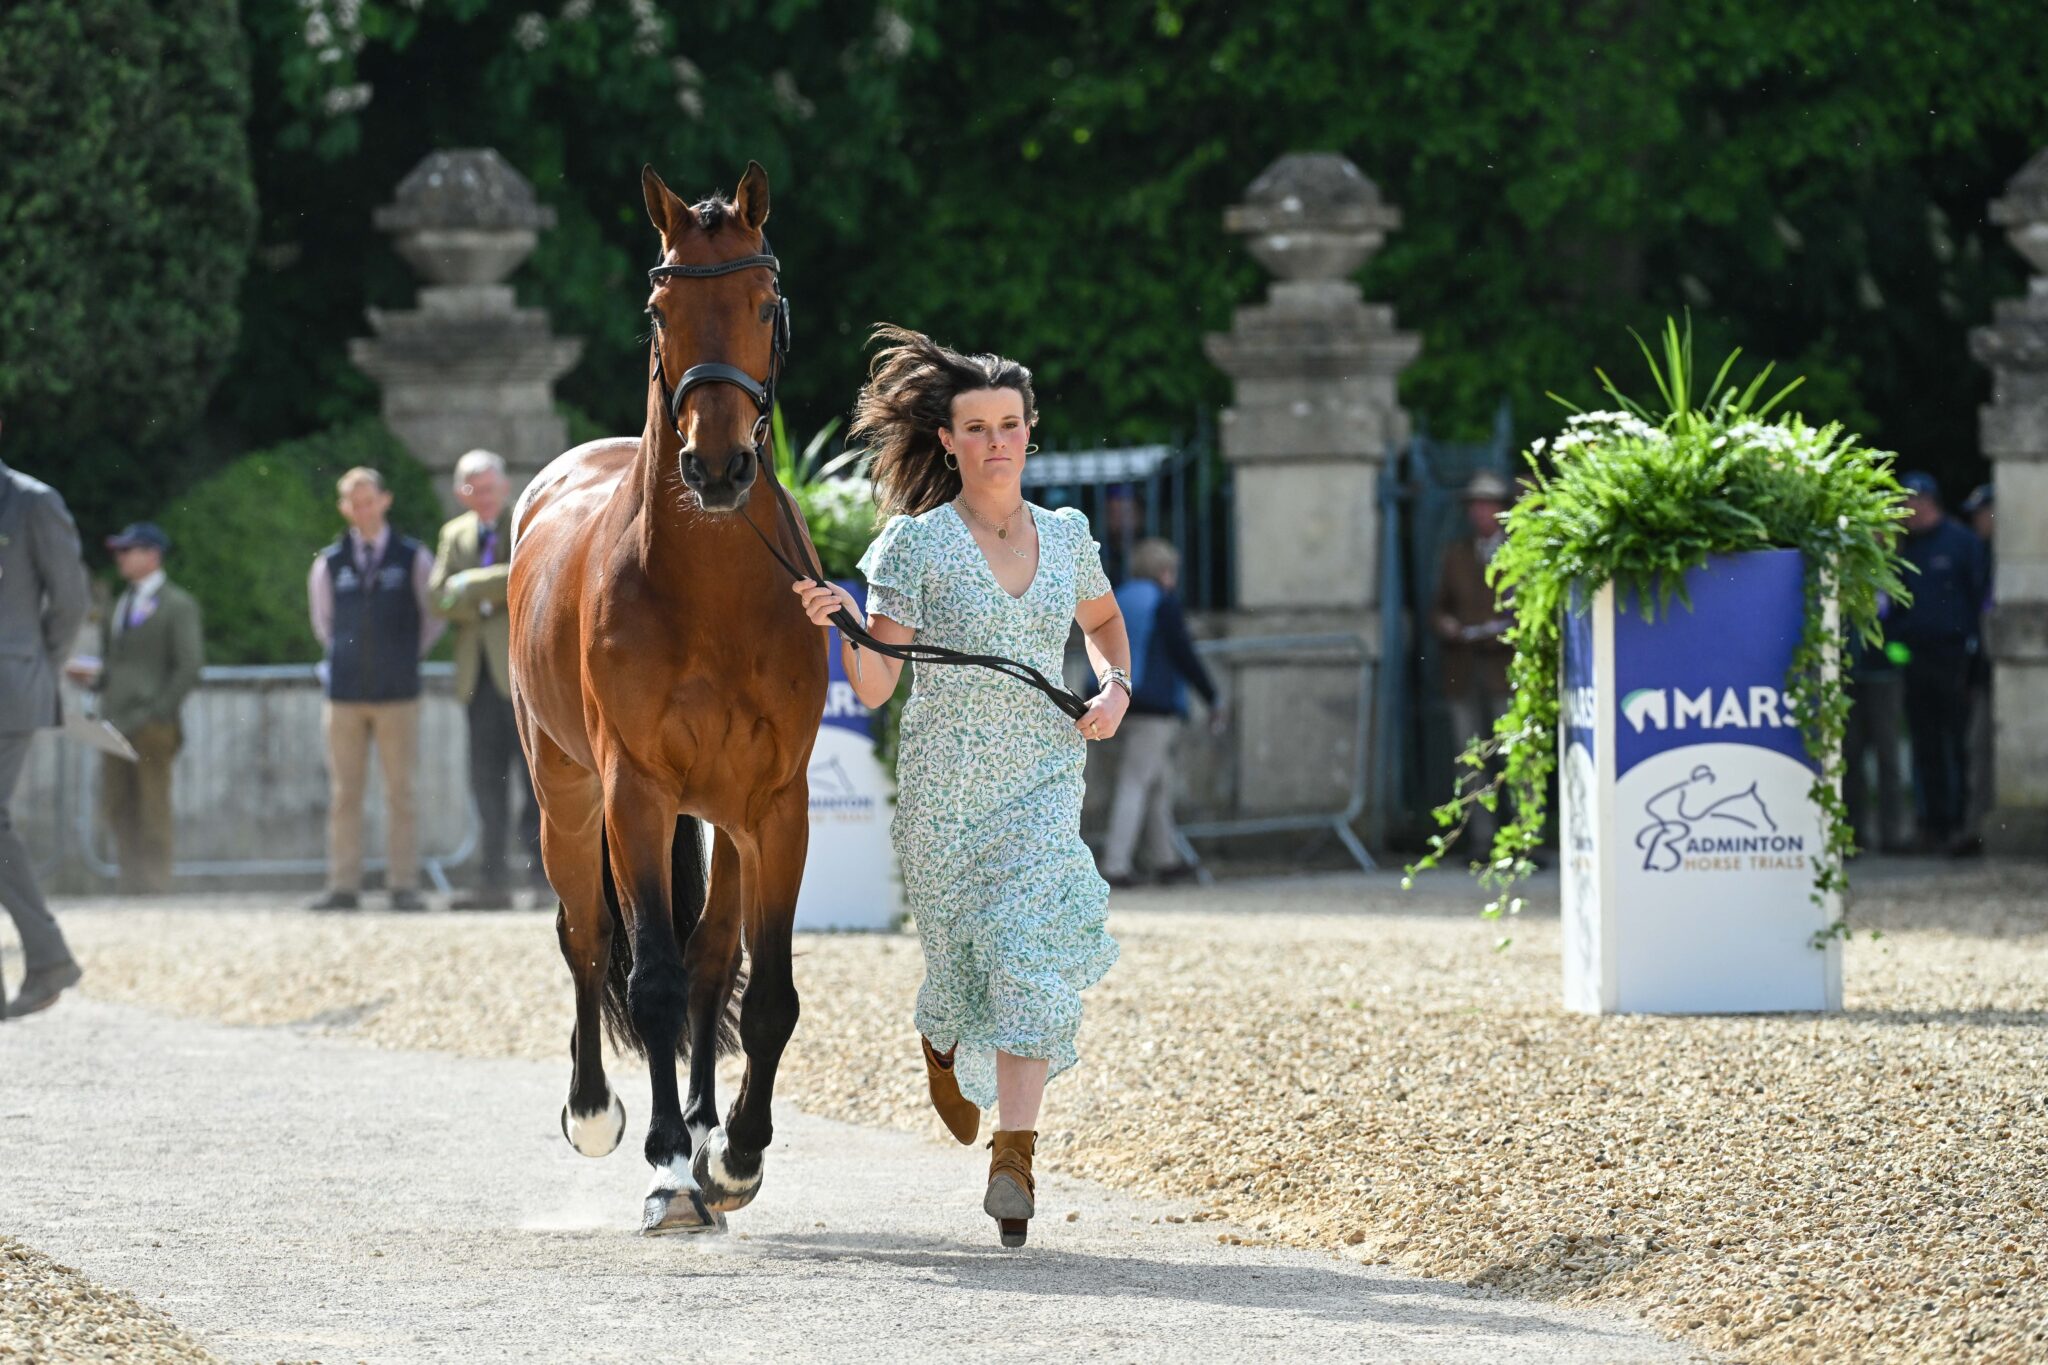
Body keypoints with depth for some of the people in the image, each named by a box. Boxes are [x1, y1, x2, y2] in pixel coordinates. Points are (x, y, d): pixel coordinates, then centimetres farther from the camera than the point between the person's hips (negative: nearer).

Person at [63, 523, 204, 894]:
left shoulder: (177, 605, -3)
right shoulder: (123, 603, 19)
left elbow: (189, 666, -9)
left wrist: (160, 711, -14)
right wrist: (94, 673, 6)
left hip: (152, 724, -7)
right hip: (117, 722, 7)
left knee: (152, 805, -5)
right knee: (115, 805, 4)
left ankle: (152, 881, -3)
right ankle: (132, 878, 8)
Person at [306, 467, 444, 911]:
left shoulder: (413, 558, 3)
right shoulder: (328, 563, 6)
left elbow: (434, 617, 15)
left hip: (397, 692, -2)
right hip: (344, 694, 2)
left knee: (400, 793, -2)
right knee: (344, 794, 1)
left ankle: (404, 887, -1)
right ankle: (343, 886, 2)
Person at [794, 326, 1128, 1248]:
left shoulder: (1067, 537, 6)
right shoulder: (915, 543, -5)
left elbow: (1103, 621, 28)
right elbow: (875, 687, -9)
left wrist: (1116, 688, 9)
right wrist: (838, 625, -28)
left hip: (1043, 782, 1)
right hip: (942, 787, -1)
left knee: (1030, 947, -18)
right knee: (958, 957, 10)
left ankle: (1013, 1159, -24)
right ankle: (944, 1046, 49)